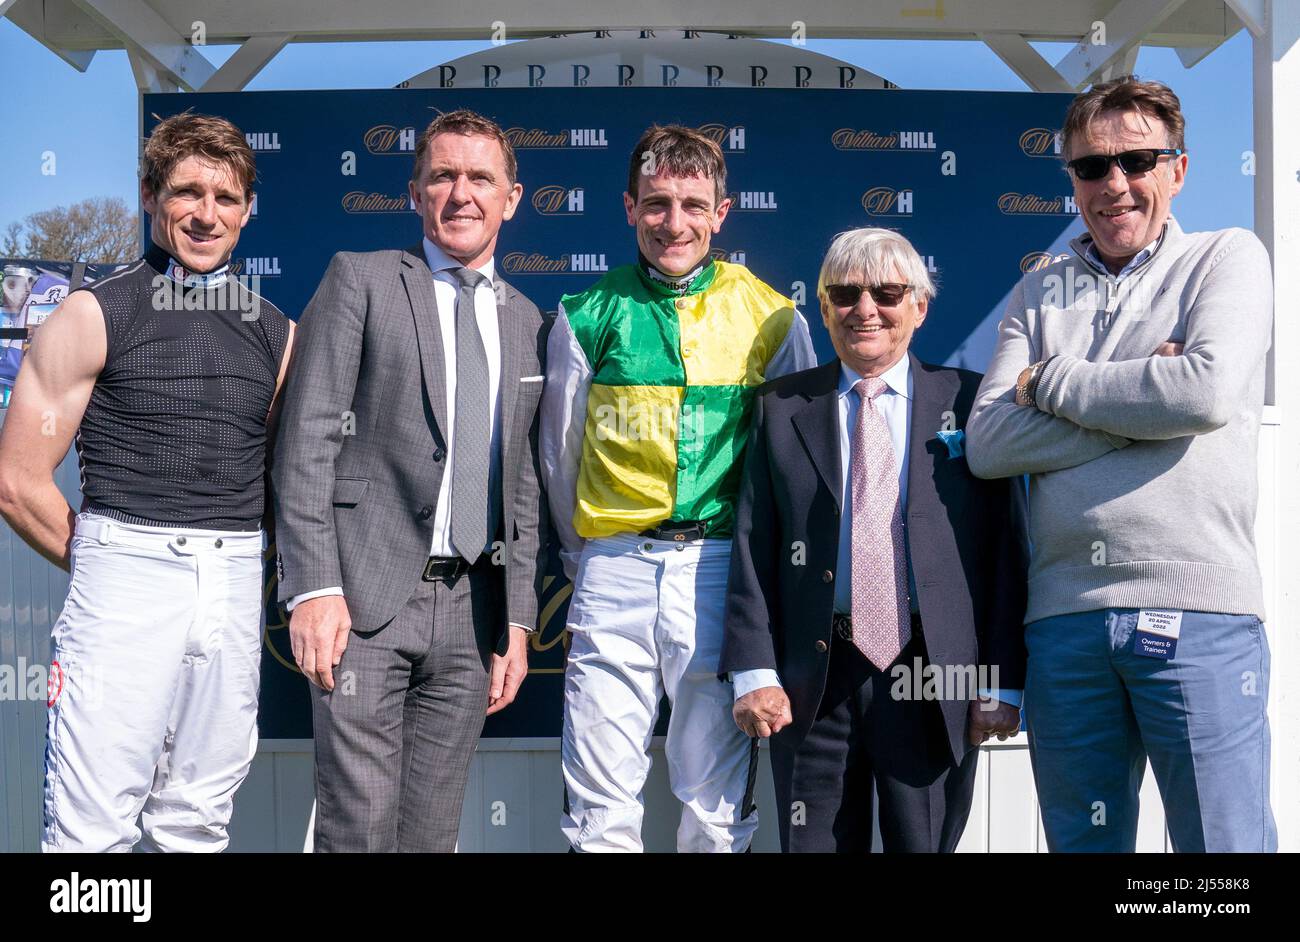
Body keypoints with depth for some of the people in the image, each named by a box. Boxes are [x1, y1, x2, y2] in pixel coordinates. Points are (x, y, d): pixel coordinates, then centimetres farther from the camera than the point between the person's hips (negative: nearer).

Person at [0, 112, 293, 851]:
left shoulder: (275, 332, 11)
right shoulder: (94, 316, -1)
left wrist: (236, 563, 8)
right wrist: (103, 562, 3)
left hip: (236, 594, 4)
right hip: (125, 585, -4)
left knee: (197, 826, 13)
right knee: (91, 829, -3)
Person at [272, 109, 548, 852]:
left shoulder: (527, 323, 15)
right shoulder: (361, 281, 2)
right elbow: (307, 442, -4)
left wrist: (519, 619, 10)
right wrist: (314, 588, -13)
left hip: (471, 611, 4)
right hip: (366, 596, -4)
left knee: (433, 832, 7)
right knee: (359, 827, -5)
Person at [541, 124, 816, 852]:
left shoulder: (772, 318, 5)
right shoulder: (588, 317, 6)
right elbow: (561, 453, 13)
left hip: (722, 567, 0)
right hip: (615, 569, 1)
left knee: (720, 806, 7)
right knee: (600, 806, 3)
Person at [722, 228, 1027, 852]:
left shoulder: (970, 402, 4)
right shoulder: (782, 408, 8)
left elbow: (1006, 547, 1)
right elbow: (753, 547, 3)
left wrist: (1002, 682, -4)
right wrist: (754, 671, -5)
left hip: (936, 681, -1)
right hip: (813, 678, 1)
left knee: (925, 843, 8)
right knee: (813, 845, 8)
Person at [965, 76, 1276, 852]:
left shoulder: (1227, 257, 7)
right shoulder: (1039, 293, 15)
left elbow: (1209, 390, -13)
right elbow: (988, 444, 2)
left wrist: (1051, 381, -2)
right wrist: (1145, 403, -6)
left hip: (1197, 611, -3)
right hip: (1064, 612, 4)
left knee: (1223, 839, 1)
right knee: (1081, 841, 13)